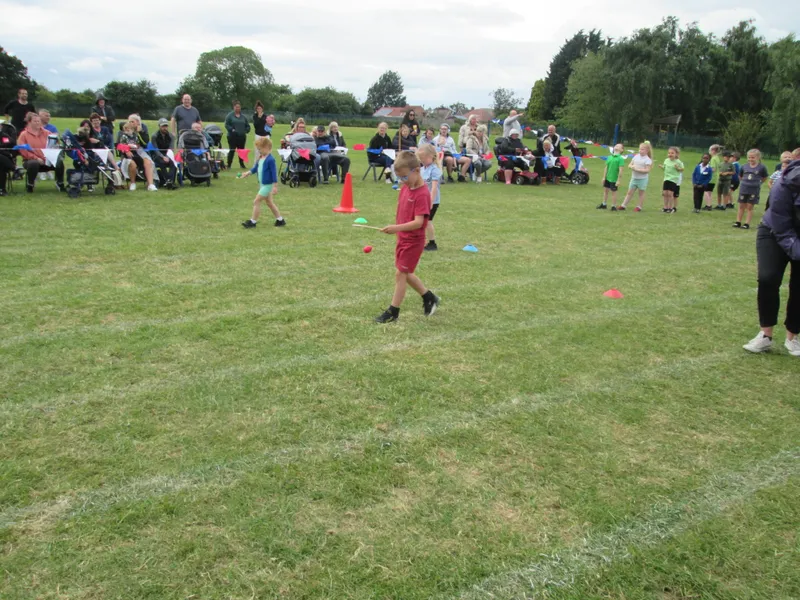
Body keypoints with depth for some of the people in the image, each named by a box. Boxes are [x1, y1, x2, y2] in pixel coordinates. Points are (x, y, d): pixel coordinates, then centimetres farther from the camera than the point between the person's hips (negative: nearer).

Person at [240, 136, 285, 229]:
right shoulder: (261, 158, 6)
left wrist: (275, 186, -20)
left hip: (268, 185, -10)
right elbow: (256, 167, 18)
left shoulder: (270, 159, -21)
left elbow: (274, 173, -20)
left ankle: (253, 221, 3)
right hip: (262, 184, 10)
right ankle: (280, 220, 26)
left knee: (256, 201, -7)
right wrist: (248, 173, 5)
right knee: (269, 202, 17)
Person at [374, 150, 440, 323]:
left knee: (400, 274, -3)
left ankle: (393, 312, 7)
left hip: (413, 241, -9)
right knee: (406, 273, 18)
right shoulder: (405, 188, 3)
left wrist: (397, 228, -38)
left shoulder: (422, 194, -22)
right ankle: (429, 297, 35)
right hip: (403, 238, 9)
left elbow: (418, 222, -28)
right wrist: (396, 229, 14)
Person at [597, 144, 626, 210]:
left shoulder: (620, 158, -12)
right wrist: (604, 177, 6)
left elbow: (620, 170, -14)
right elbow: (606, 168, 8)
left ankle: (614, 206, 17)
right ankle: (604, 204, 29)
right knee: (605, 190, 15)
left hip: (614, 179, -6)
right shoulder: (609, 157, 5)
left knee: (613, 192, 5)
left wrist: (618, 180, -16)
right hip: (607, 178, 6)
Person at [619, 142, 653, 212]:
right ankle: (623, 205, 12)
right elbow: (630, 164, 9)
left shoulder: (647, 159, -12)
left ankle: (639, 207, 17)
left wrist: (637, 169, -23)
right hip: (634, 178, 5)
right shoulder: (636, 156, 5)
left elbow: (647, 170, -19)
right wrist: (632, 166, -14)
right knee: (629, 192, 9)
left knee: (641, 193, 7)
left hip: (642, 179, -5)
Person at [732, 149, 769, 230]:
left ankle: (747, 224, 4)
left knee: (749, 207, 2)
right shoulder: (744, 166, 1)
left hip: (754, 190, -3)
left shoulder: (761, 167, -7)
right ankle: (738, 222, 16)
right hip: (743, 189, 3)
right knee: (741, 206, 10)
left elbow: (765, 177, 6)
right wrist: (744, 182, 9)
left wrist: (758, 183, 3)